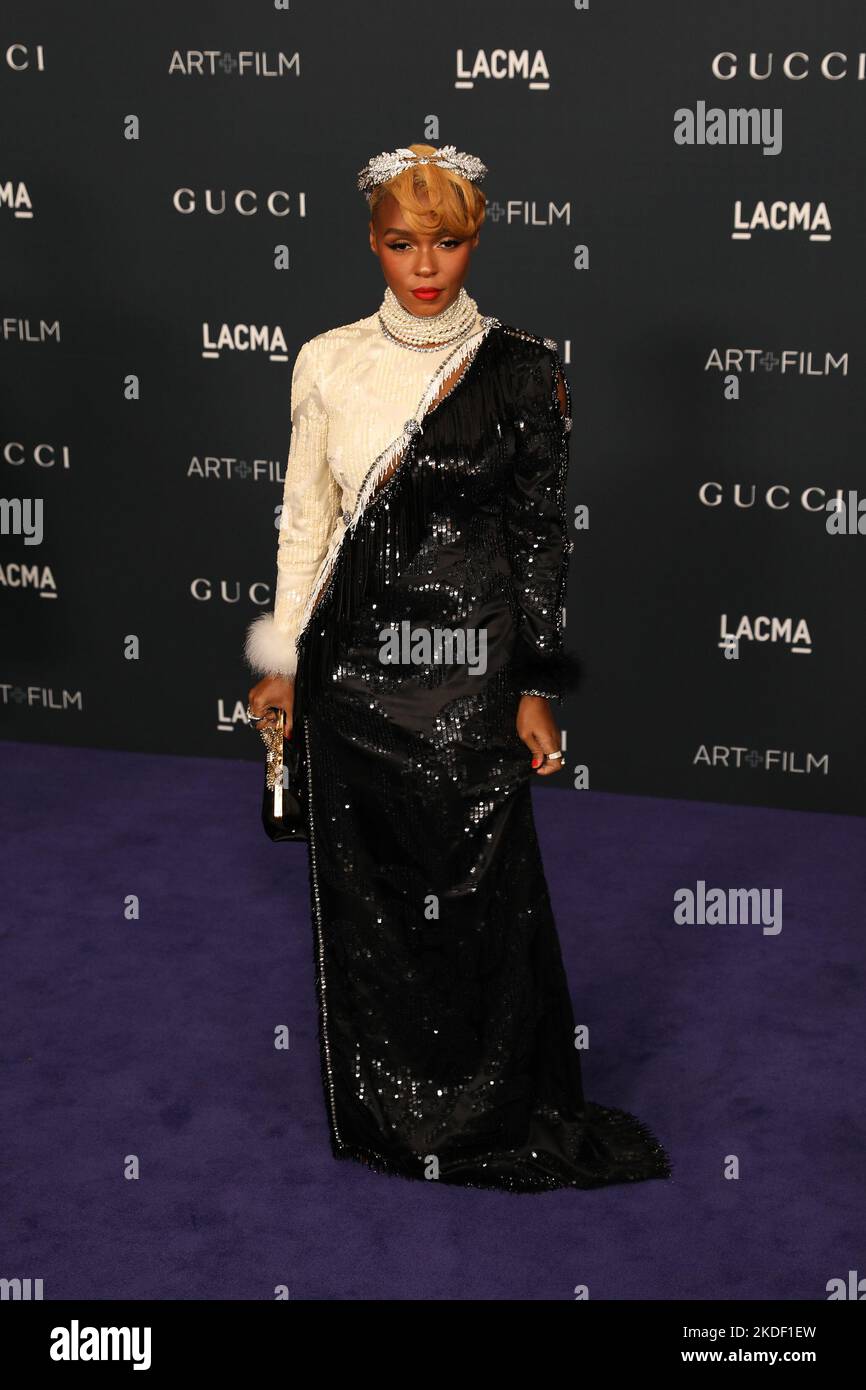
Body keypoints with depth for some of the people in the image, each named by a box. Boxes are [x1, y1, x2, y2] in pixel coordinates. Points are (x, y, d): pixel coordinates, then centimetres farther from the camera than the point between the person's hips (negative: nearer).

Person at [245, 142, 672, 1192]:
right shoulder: (327, 364, 5)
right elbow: (305, 519, 10)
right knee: (365, 890, 9)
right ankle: (385, 1115, 26)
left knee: (481, 888, 0)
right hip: (354, 663, 2)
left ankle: (495, 1119, 19)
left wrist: (537, 692, -3)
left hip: (471, 669, -2)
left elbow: (540, 537, -1)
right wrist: (283, 661, 7)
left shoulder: (521, 371, -2)